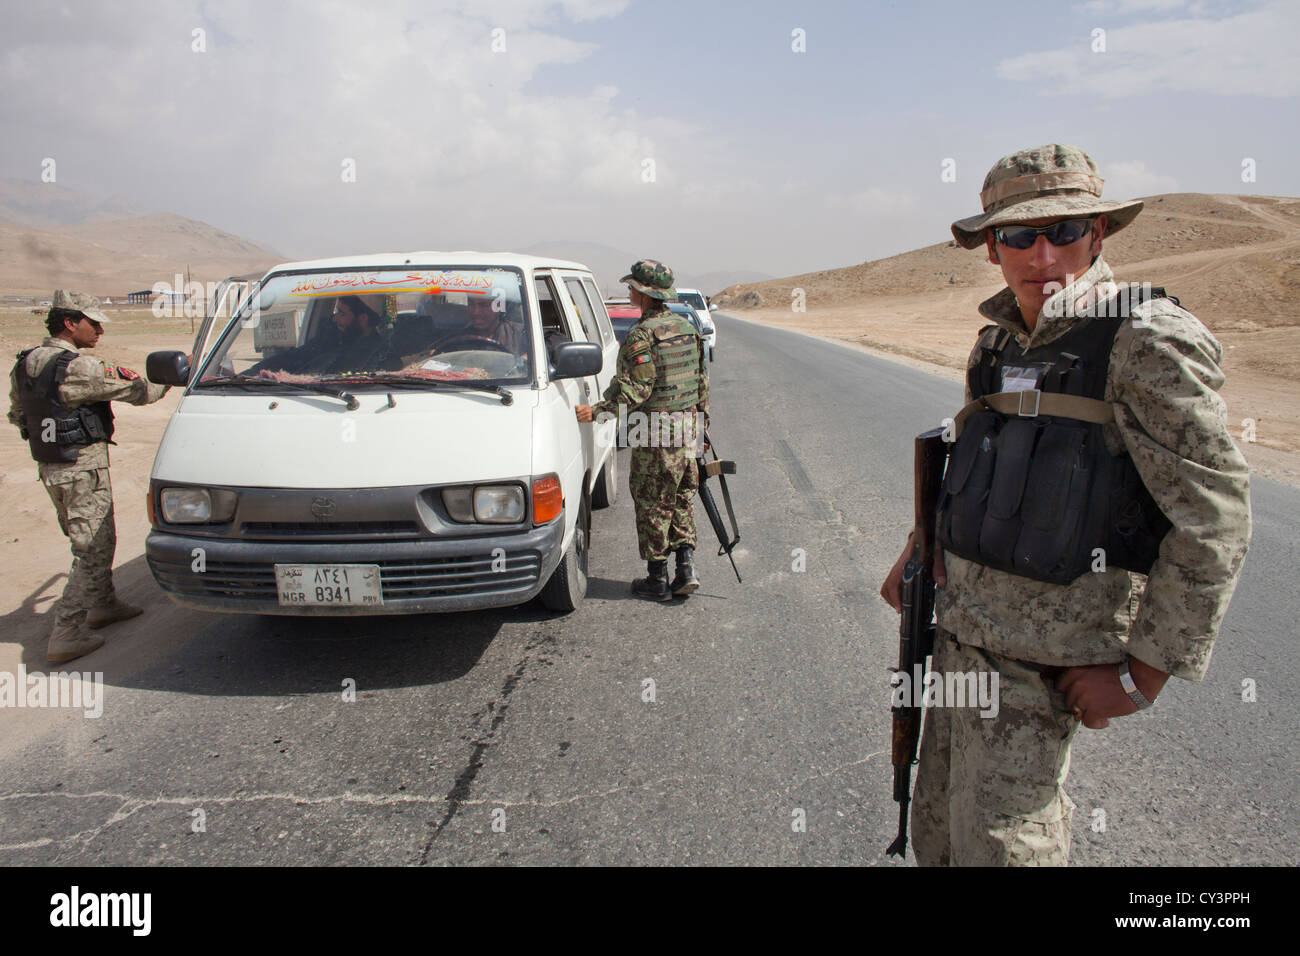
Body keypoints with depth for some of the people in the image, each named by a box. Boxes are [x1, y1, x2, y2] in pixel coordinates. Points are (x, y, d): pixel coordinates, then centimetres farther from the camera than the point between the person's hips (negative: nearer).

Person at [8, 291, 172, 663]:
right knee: (92, 551, -2)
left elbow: (16, 413, 19)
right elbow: (135, 389, -13)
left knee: (99, 539, 23)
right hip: (84, 468, -9)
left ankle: (103, 604, 38)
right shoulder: (77, 369, -20)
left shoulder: (24, 365, 7)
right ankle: (65, 635, -1)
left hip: (51, 468, 9)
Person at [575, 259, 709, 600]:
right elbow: (701, 380, 15)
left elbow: (635, 389, -22)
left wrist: (596, 411, -20)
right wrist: (703, 421, 23)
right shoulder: (687, 328, 10)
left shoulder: (642, 335, -15)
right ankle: (686, 570, 13)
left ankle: (657, 580, 11)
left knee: (652, 506, 3)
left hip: (655, 436, -8)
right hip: (687, 431, 8)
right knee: (680, 501, 17)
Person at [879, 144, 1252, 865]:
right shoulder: (1003, 339, 8)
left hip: (1040, 653, -7)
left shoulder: (1145, 340, -15)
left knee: (997, 846, 0)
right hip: (962, 628, 8)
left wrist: (1145, 673, -15)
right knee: (937, 834, 18)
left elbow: (1214, 519, -17)